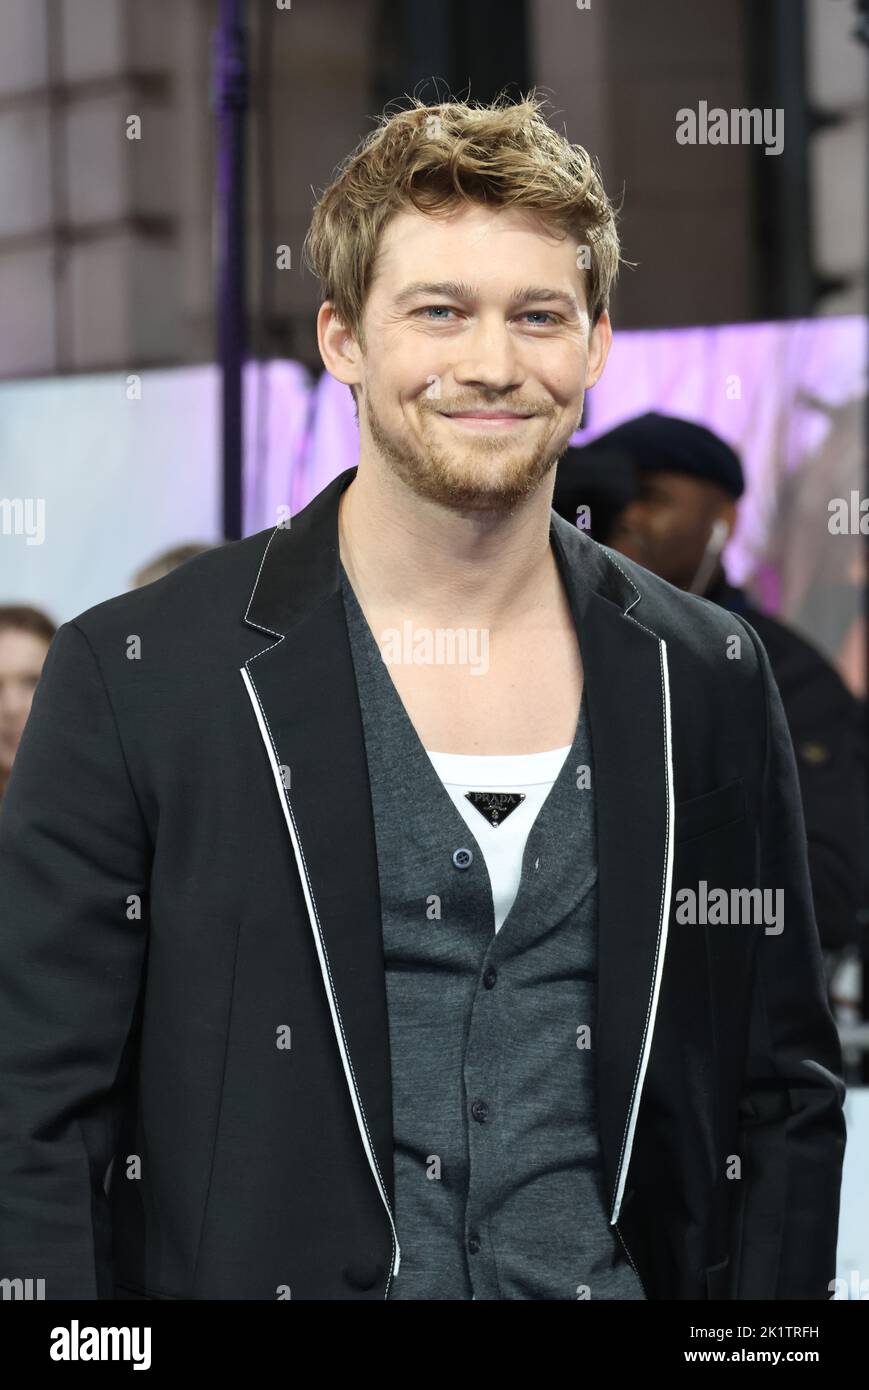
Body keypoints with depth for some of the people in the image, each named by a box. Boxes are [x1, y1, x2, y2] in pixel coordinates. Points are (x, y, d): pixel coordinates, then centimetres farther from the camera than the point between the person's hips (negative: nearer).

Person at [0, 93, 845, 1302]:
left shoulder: (707, 680, 6)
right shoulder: (133, 677, -5)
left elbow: (788, 1097, 11)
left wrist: (768, 1301, -1)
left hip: (616, 1277, 4)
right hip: (261, 1274, -4)